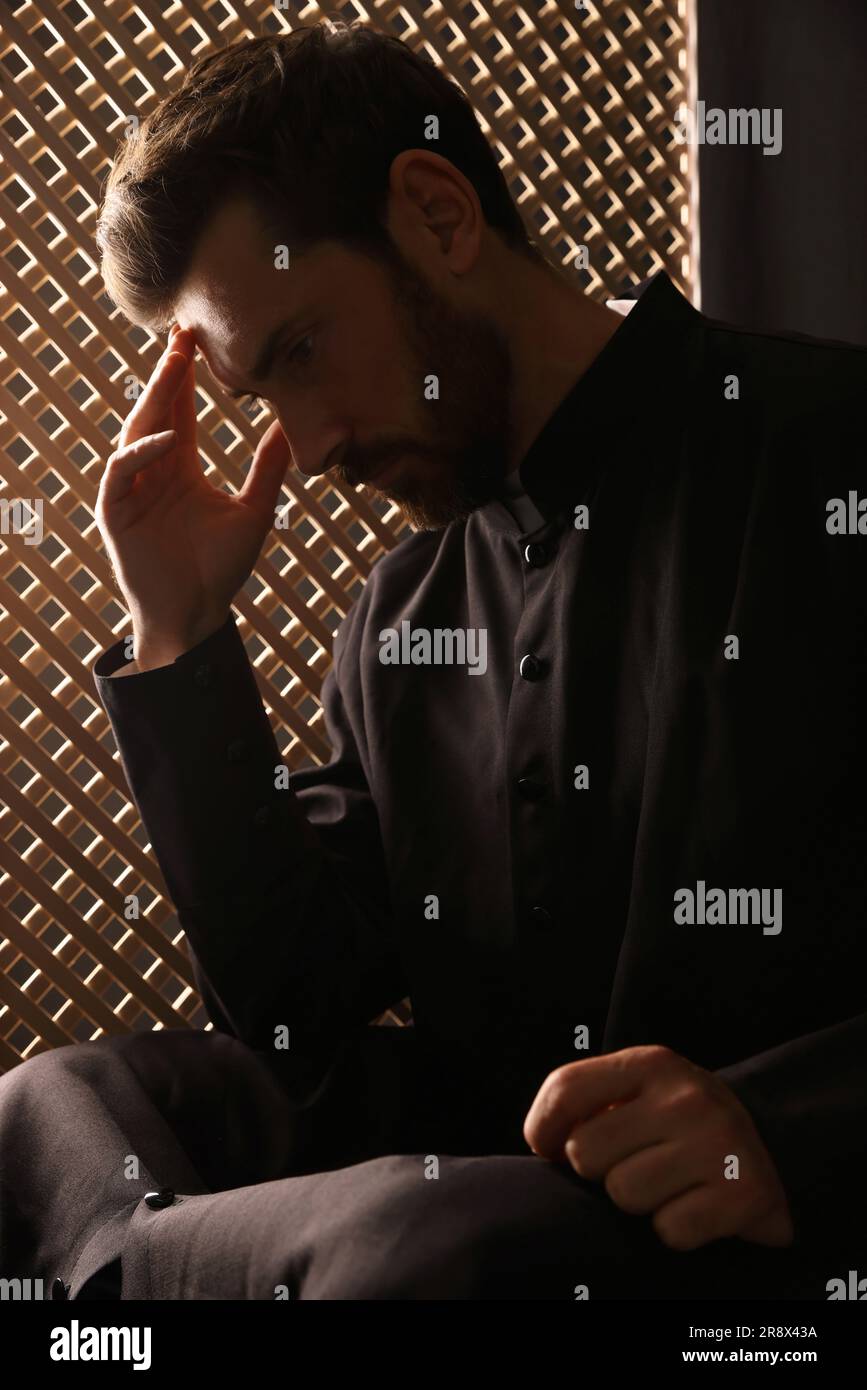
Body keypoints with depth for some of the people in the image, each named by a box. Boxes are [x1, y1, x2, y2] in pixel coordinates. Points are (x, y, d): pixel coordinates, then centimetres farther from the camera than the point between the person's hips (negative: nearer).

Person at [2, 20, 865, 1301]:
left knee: (423, 1238, -33)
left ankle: (127, 1249, -10)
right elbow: (294, 1015, 12)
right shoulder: (405, 612, 14)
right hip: (489, 1168, 6)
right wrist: (182, 641, 7)